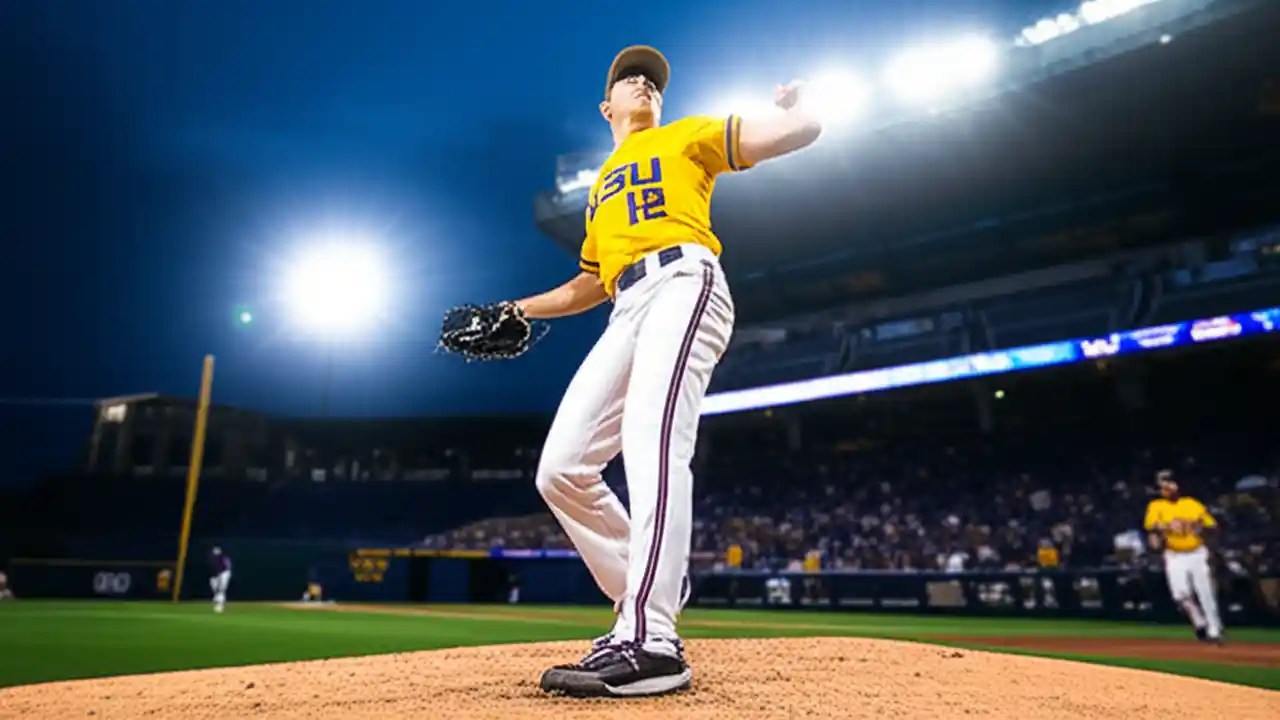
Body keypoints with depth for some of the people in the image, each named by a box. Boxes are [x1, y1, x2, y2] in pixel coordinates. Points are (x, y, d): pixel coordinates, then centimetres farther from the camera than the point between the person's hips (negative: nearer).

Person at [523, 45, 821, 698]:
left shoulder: (687, 136, 21)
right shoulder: (600, 191, 35)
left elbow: (800, 131, 14)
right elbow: (585, 287, 37)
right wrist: (515, 311, 33)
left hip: (684, 283, -6)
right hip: (628, 313, 6)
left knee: (652, 440, -31)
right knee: (561, 470, -6)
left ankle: (650, 644, -36)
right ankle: (647, 598, 4)